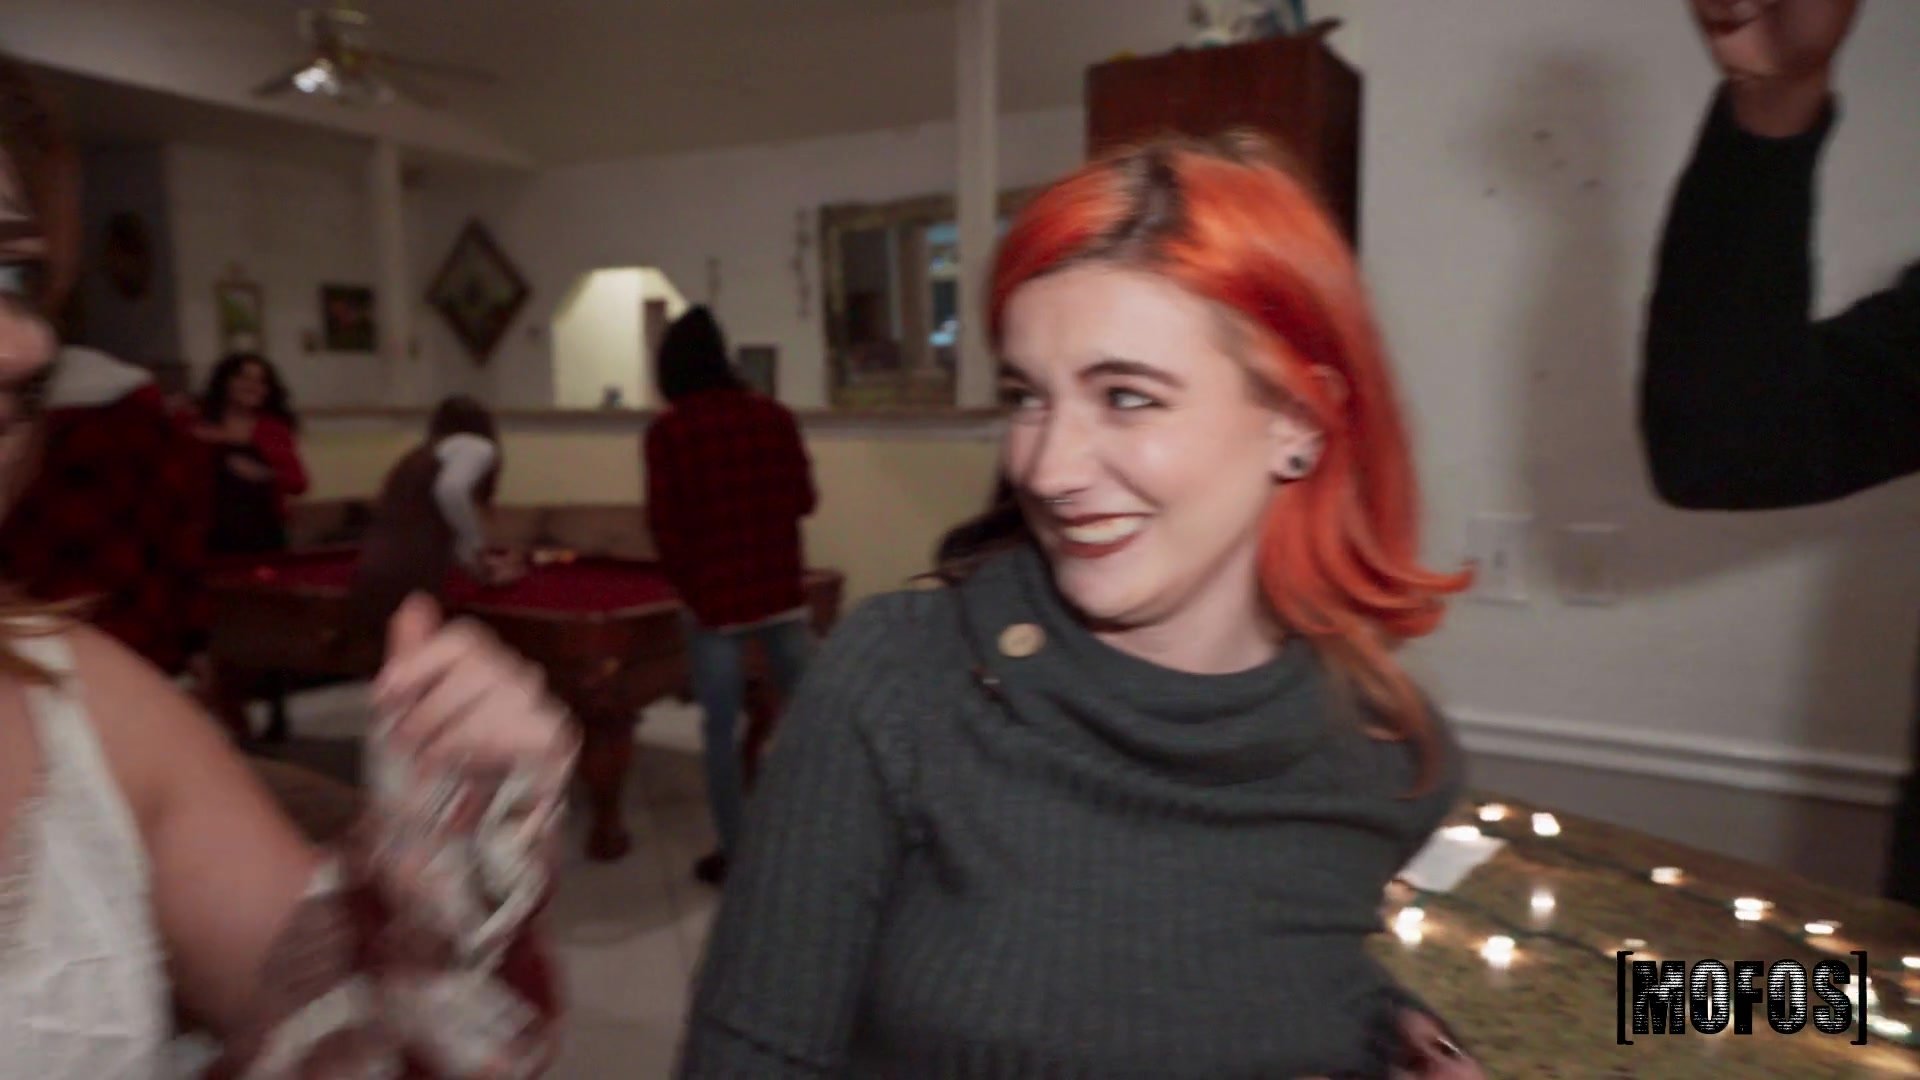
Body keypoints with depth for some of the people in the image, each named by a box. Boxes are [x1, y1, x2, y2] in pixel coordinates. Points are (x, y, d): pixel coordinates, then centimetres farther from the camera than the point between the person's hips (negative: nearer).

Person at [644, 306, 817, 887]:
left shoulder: (667, 431, -8)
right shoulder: (775, 416, 1)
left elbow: (665, 524, -6)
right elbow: (804, 499, 6)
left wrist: (687, 582, 11)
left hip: (713, 600, -3)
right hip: (782, 592, 3)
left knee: (721, 732, 7)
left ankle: (733, 854, 16)